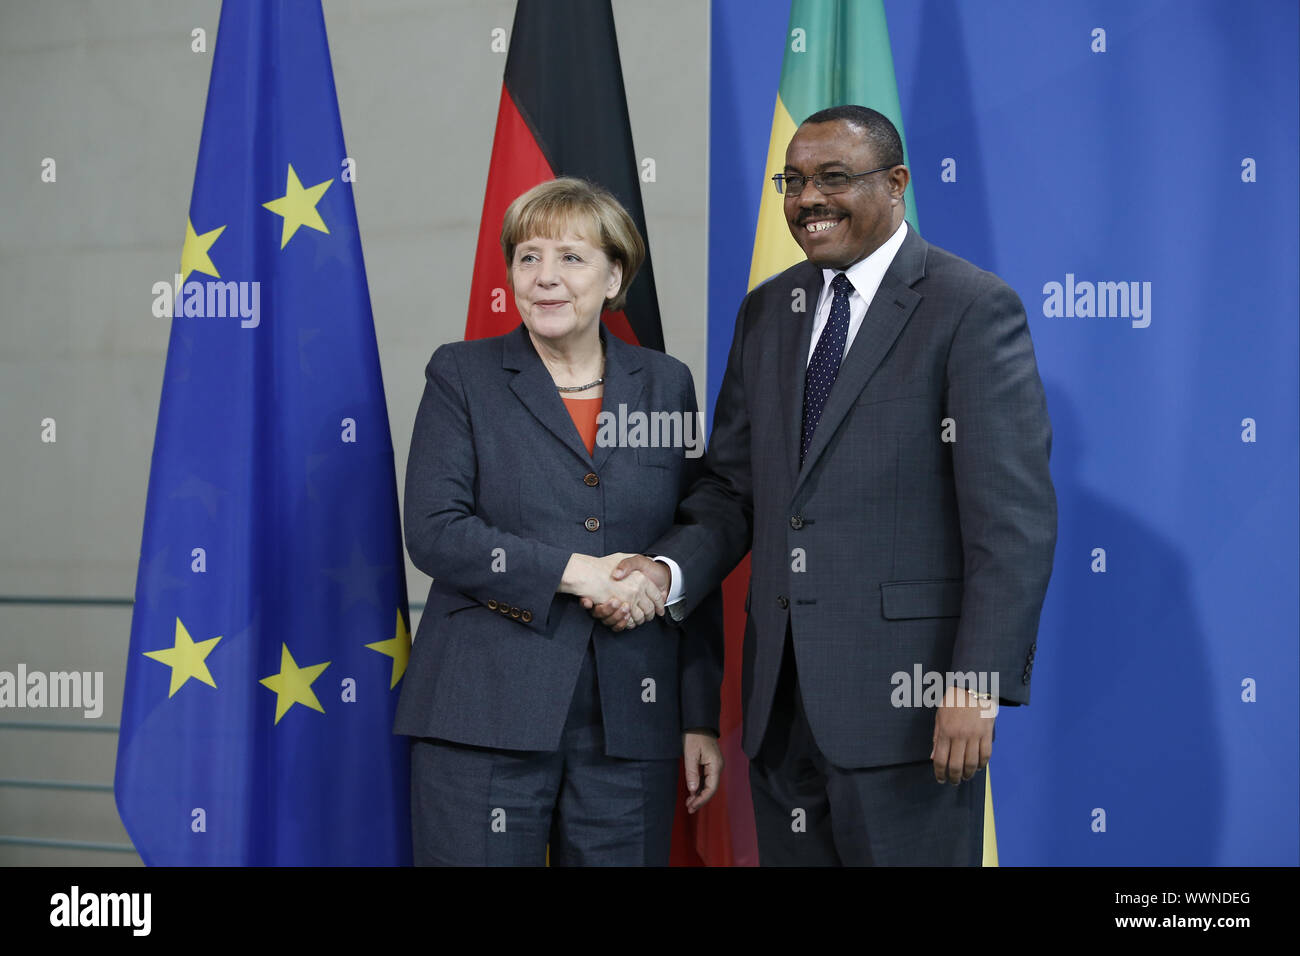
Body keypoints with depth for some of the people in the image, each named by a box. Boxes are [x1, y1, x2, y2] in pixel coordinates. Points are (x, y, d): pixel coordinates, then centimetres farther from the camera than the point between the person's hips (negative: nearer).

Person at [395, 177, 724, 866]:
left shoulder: (665, 385, 12)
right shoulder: (462, 376, 5)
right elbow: (432, 531, -6)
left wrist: (701, 718, 7)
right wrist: (574, 571, -15)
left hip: (629, 724, 2)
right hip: (485, 718, -2)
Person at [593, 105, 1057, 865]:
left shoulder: (974, 308, -6)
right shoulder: (766, 312, 14)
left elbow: (1015, 518, -12)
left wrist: (979, 685, -18)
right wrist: (669, 569, -5)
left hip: (906, 694, -6)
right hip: (781, 693, 6)